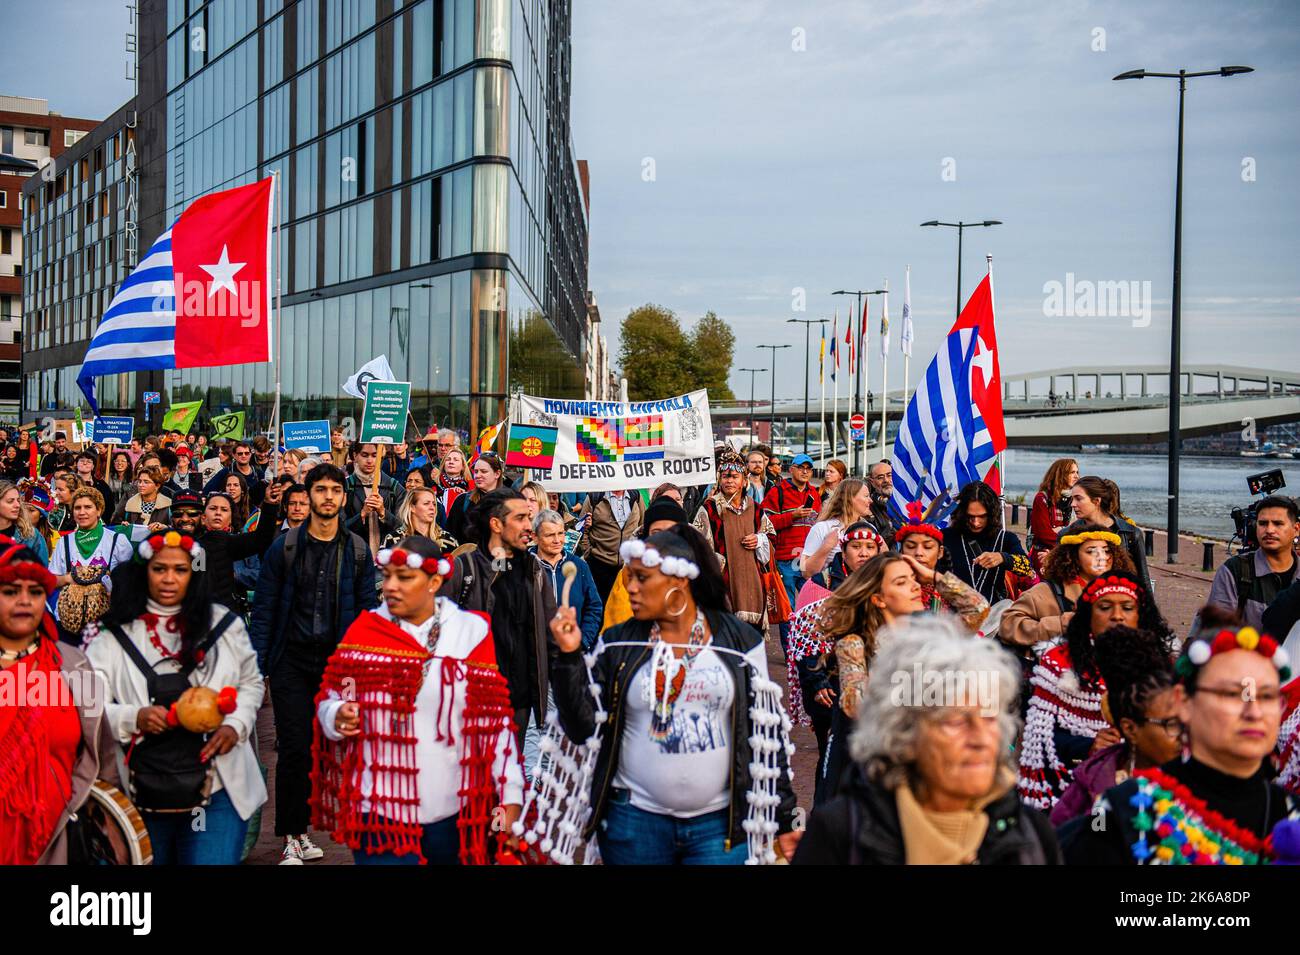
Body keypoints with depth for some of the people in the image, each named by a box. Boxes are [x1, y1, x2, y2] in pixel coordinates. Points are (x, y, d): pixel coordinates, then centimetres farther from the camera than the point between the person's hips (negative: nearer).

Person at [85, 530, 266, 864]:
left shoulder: (223, 623, 3)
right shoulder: (113, 635, 0)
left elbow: (251, 683, 13)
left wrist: (235, 725, -4)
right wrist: (133, 718, -19)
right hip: (141, 797, 1)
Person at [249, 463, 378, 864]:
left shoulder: (357, 550, 4)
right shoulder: (284, 547, -1)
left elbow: (367, 608, 5)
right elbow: (264, 607, -1)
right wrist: (256, 664, -7)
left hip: (335, 660, 2)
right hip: (291, 660, -2)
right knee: (294, 748, -4)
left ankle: (299, 829, 21)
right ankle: (291, 838, 5)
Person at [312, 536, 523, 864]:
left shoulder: (472, 632, -3)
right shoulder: (364, 630, 0)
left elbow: (494, 720, -2)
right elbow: (328, 700, 3)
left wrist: (511, 796, -5)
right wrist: (338, 717, -20)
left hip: (452, 809, 1)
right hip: (380, 807, 0)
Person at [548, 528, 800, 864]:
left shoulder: (740, 641, -1)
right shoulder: (619, 644, 1)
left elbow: (765, 733, 4)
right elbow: (584, 728, -1)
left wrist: (782, 820, 5)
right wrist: (569, 656, -12)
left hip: (721, 823, -1)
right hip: (634, 820, 1)